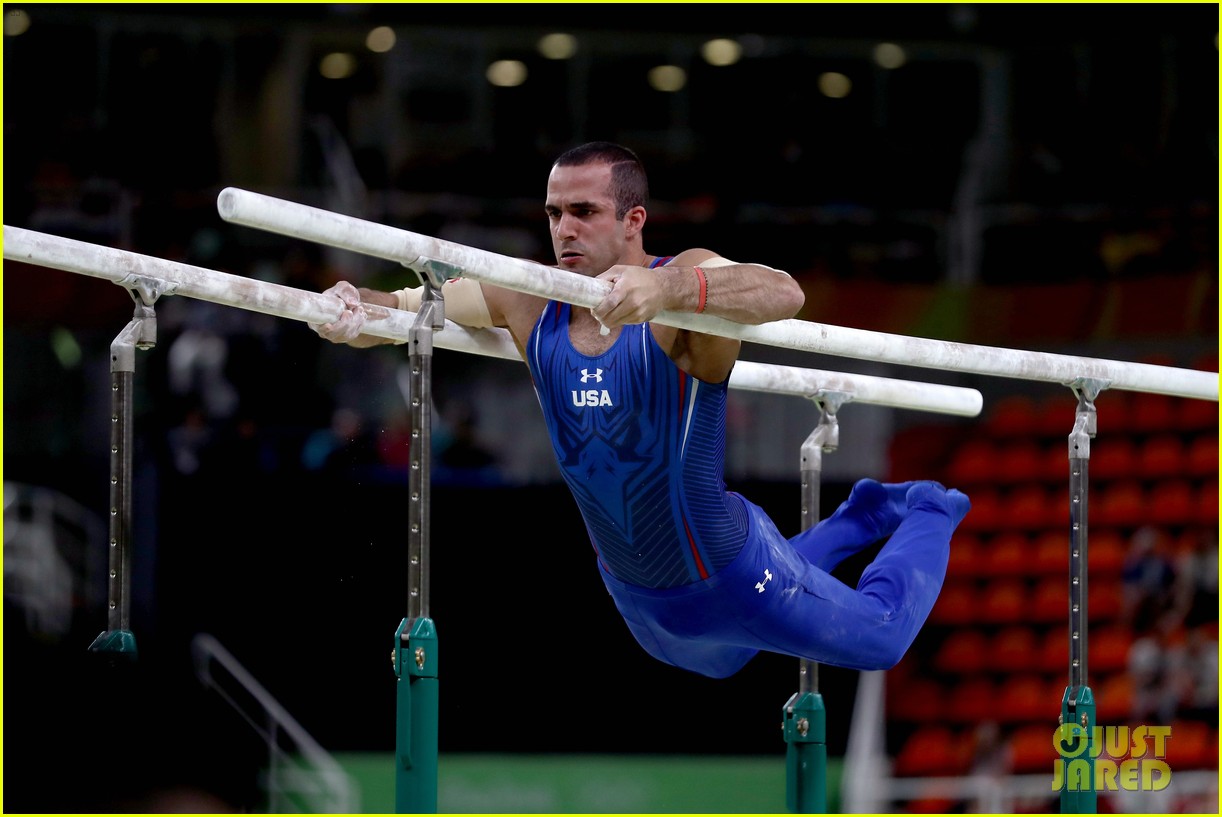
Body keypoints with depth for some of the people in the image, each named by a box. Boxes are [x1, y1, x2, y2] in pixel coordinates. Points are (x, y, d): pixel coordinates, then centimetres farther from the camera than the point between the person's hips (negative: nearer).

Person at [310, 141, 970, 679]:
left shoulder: (688, 284, -31)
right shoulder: (529, 301, -15)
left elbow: (783, 295, -51)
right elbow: (404, 307, -15)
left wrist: (665, 290, -68)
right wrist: (354, 312, -40)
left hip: (728, 576, -6)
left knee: (882, 637, 16)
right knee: (719, 660, 36)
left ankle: (924, 513, 46)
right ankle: (861, 518, 56)